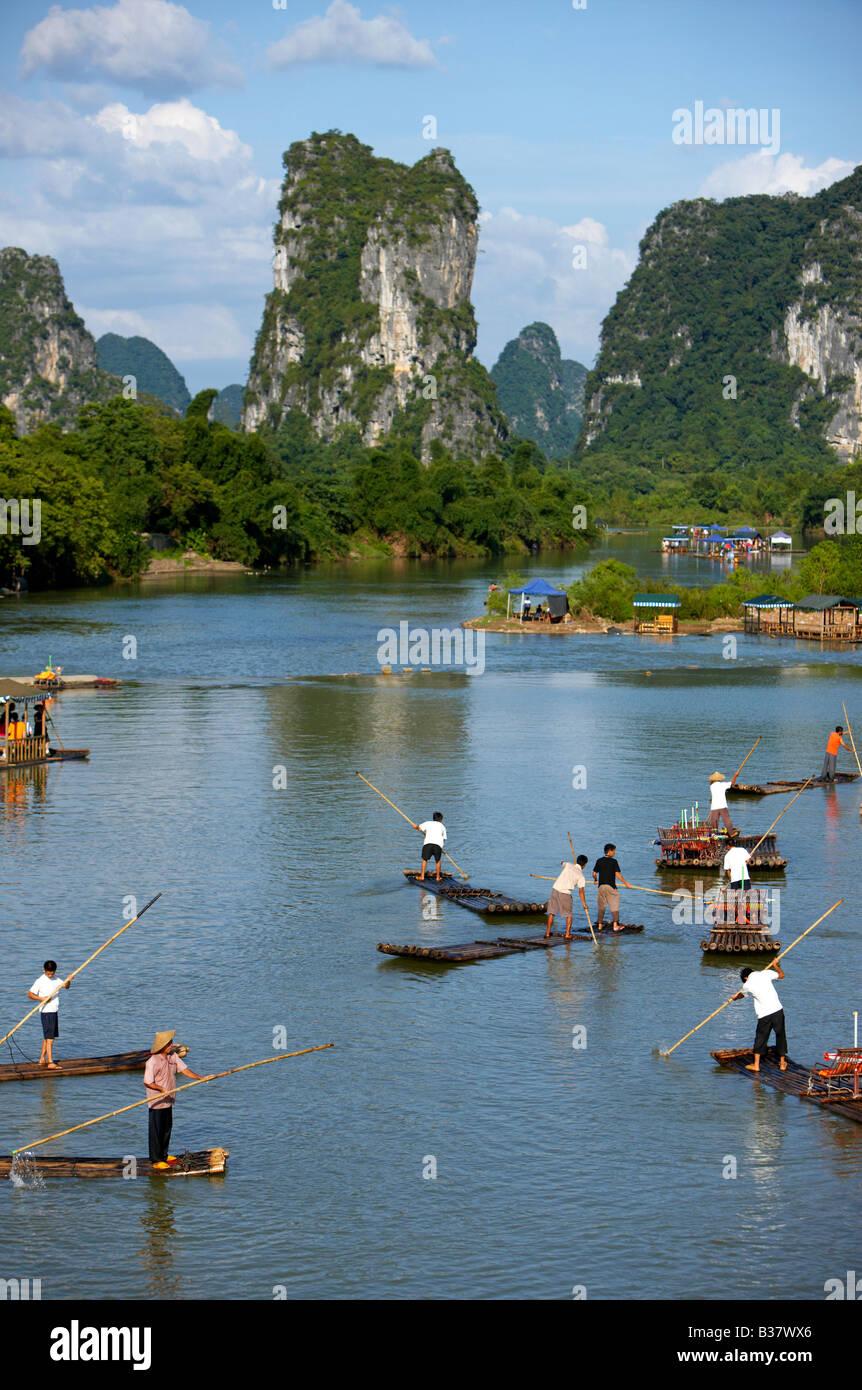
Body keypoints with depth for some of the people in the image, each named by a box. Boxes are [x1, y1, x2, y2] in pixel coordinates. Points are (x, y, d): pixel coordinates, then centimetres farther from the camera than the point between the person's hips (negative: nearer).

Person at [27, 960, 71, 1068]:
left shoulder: (56, 978, 10)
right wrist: (41, 998, -19)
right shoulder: (40, 981, -9)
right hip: (46, 1011, -8)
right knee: (49, 1038, -12)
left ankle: (42, 1060, 23)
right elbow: (29, 994, -6)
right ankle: (50, 1063, -15)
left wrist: (68, 981, -15)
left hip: (55, 1011, 8)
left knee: (47, 1037, 14)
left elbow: (66, 986, 6)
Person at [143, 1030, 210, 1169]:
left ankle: (164, 1155, 31)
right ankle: (156, 1160, 5)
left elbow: (185, 1069, 5)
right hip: (156, 1102, -8)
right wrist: (161, 1089, -31)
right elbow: (147, 1082, -19)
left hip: (168, 1100, 8)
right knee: (156, 1131, -2)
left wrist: (201, 1078, -5)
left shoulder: (173, 1056, 2)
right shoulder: (152, 1062, -21)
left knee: (167, 1128, 17)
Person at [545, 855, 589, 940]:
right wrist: (584, 904, 5)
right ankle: (568, 934, 8)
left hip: (555, 889, 3)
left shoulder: (568, 865, 8)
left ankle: (547, 933, 13)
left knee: (551, 912, 12)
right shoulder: (581, 876, 0)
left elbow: (561, 862, 33)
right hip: (565, 893, -3)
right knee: (569, 914, 12)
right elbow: (581, 891, -1)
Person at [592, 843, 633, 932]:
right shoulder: (613, 861, -8)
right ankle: (615, 925, -4)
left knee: (601, 906, 14)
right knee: (614, 905, 2)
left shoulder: (599, 861, 4)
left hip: (601, 886, 4)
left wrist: (595, 880, 27)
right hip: (611, 886, -4)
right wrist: (626, 883, -5)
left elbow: (594, 873, 6)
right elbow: (617, 874, -13)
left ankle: (600, 924, 16)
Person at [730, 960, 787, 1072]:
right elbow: (781, 975, 17)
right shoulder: (765, 973, 2)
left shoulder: (747, 985, 2)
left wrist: (735, 997, 49)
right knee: (780, 1036, 14)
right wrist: (775, 965, 36)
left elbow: (741, 995, 26)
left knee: (760, 1038, 12)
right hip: (777, 1010, 2)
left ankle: (756, 1065, 15)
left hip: (764, 1014, -2)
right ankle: (782, 1063, 21)